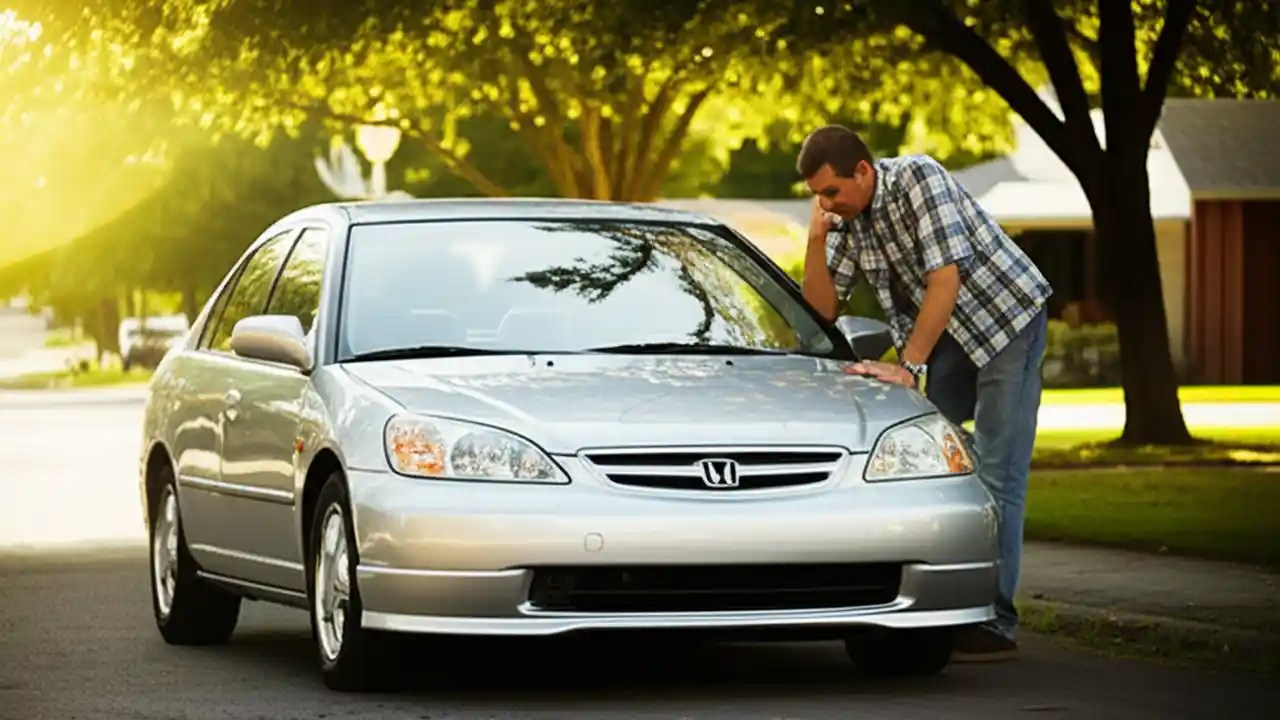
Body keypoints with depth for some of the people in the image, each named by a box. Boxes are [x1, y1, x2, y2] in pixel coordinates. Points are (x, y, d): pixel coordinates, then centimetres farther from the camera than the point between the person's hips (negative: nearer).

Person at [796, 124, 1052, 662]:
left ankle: (996, 626, -14)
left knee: (996, 476, -13)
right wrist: (817, 237, -14)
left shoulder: (918, 179, -23)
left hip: (1008, 317, -8)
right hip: (949, 335, 8)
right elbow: (823, 309, 0)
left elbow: (945, 279, -29)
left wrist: (908, 367, -31)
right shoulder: (846, 219, -1)